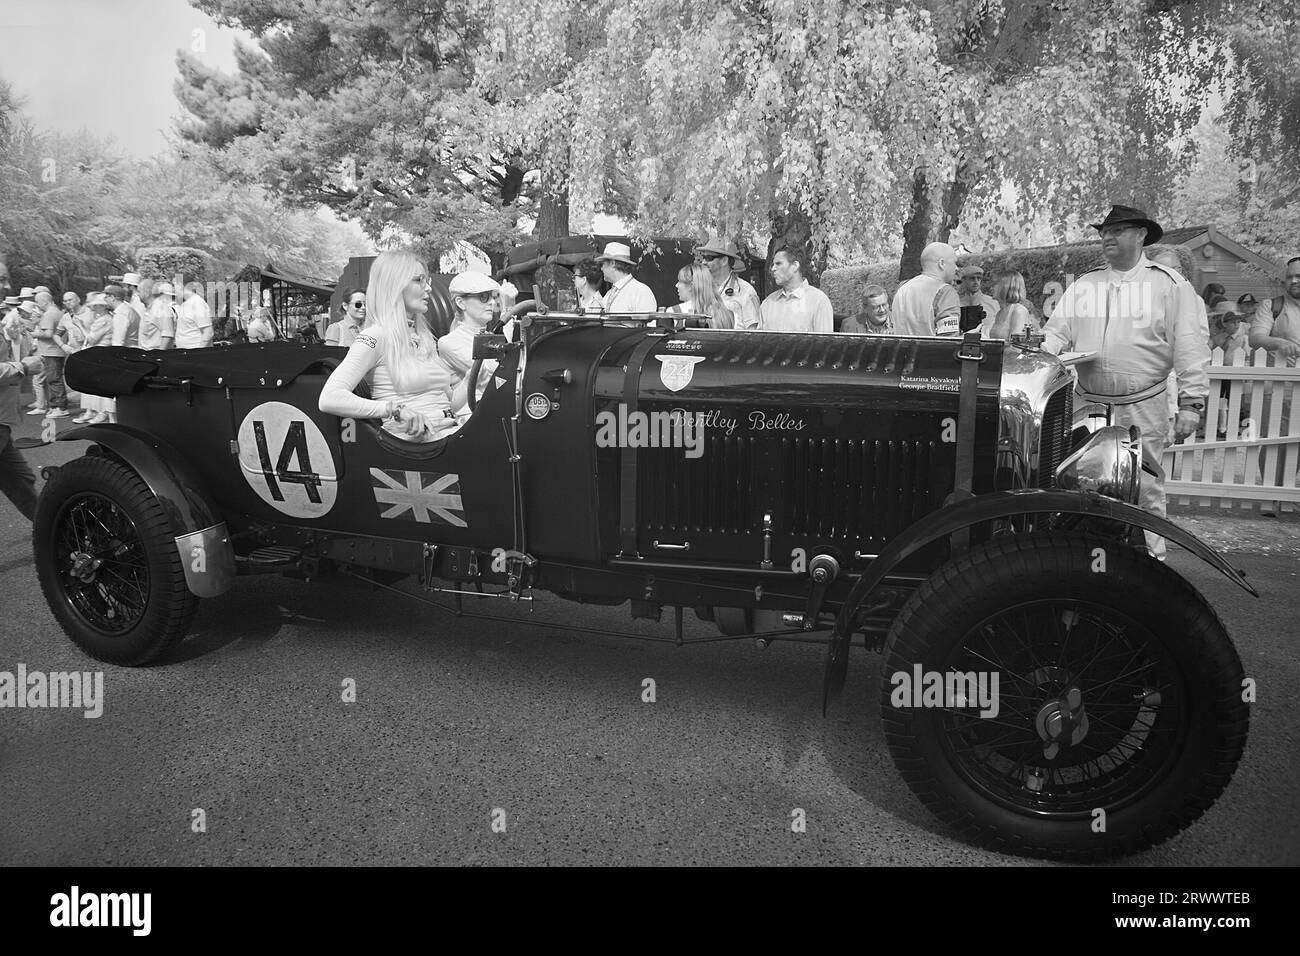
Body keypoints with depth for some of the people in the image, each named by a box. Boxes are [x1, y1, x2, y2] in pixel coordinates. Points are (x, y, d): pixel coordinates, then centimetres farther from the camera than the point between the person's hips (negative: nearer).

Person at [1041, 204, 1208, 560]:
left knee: (1145, 489, 2)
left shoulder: (1170, 284, 1)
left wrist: (1191, 402, -9)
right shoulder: (1083, 285, 12)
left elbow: (1190, 345, -3)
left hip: (1143, 408, -3)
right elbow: (1056, 332, 10)